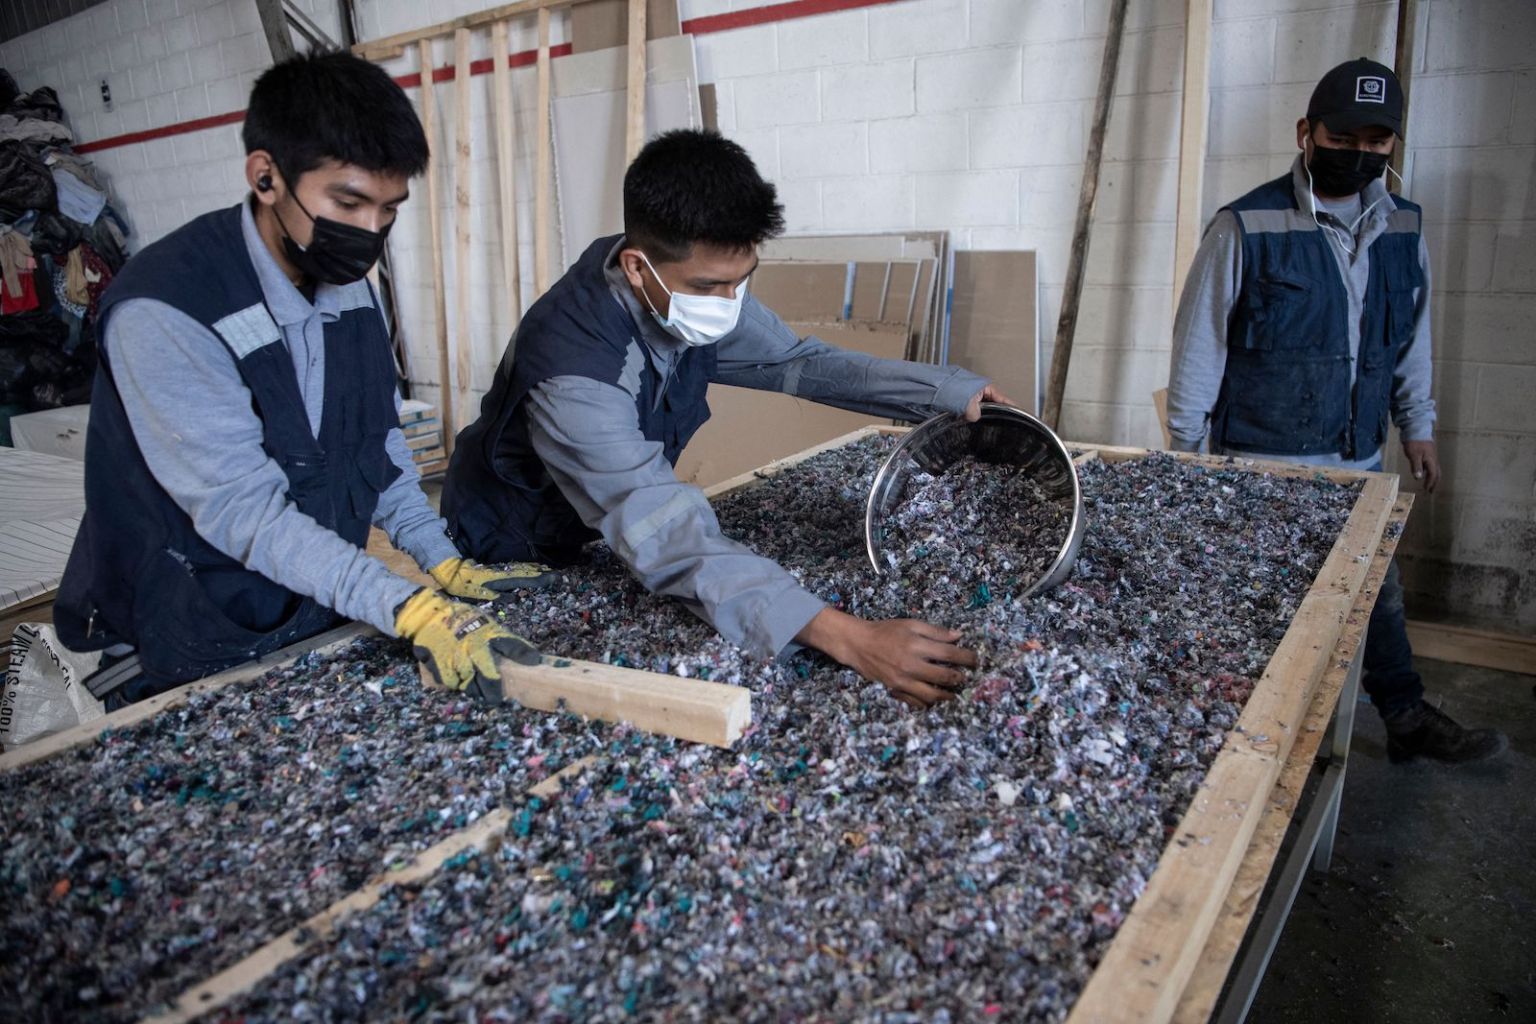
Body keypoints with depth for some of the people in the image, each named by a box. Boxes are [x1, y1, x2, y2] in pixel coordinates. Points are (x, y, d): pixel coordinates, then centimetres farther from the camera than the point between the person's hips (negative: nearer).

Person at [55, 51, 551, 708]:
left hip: (323, 628, 6)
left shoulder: (348, 284, 0)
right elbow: (242, 507, -28)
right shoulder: (164, 311, -24)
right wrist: (410, 610, -35)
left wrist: (447, 566, -4)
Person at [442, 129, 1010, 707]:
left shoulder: (701, 291, -19)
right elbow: (670, 542, -47)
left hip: (591, 540, 6)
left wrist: (949, 391, -11)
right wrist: (849, 639, -55)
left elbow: (796, 360, -3)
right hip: (507, 556, -5)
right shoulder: (573, 370, -41)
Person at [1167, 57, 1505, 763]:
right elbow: (1198, 342, -9)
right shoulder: (1246, 227, -11)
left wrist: (1417, 424, 18)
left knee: (1379, 591, 16)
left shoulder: (1402, 228, 7)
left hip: (1360, 460, 6)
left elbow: (1412, 335, 18)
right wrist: (1185, 447, -8)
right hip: (1260, 463, -5)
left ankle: (1407, 717, 33)